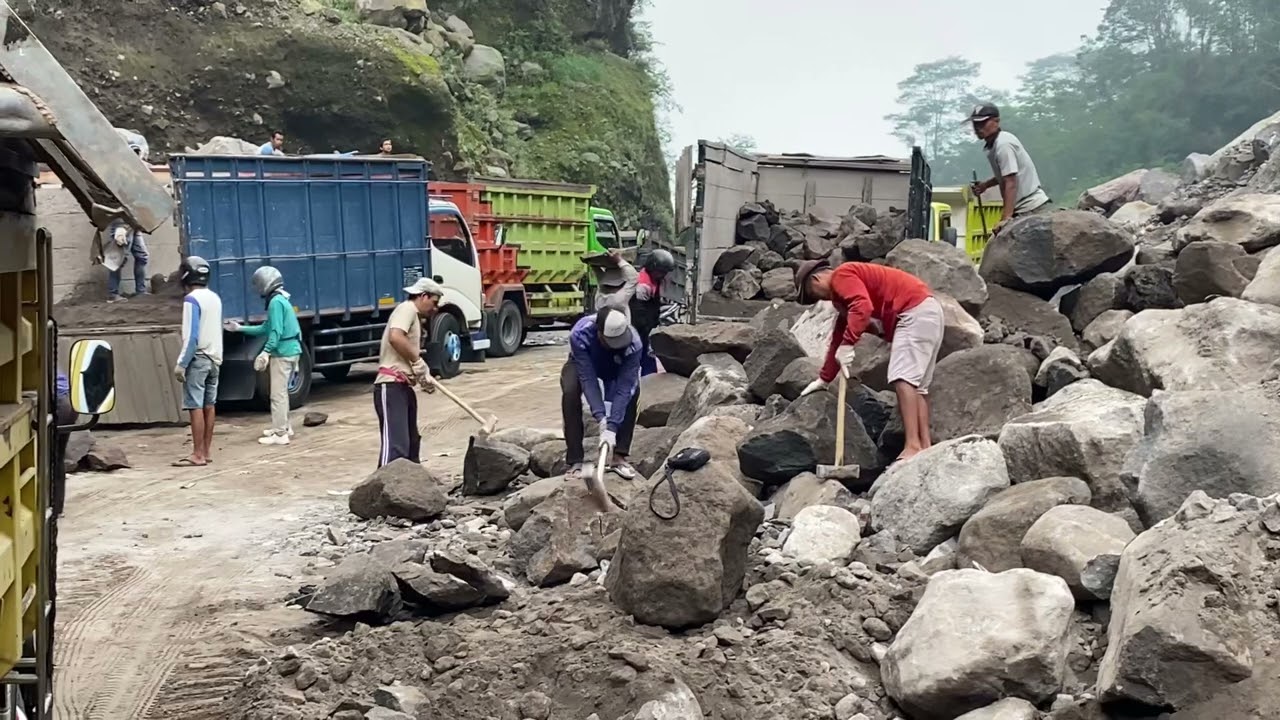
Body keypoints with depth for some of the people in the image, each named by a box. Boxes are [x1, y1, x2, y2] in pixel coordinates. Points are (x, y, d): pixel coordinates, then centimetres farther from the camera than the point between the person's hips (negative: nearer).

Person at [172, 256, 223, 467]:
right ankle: (207, 451, 14)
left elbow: (191, 336, -19)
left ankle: (198, 455, -8)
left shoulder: (192, 299, -14)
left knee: (195, 407, -7)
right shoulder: (215, 298, 10)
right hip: (214, 358, 8)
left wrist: (181, 364, -17)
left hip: (198, 358, -8)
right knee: (208, 405, 11)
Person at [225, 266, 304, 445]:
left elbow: (276, 332, -21)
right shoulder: (281, 300, 17)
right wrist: (241, 328, 25)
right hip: (290, 351, 10)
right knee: (282, 391, 20)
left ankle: (280, 434, -6)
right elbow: (266, 328, 22)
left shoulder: (276, 302, -14)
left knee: (278, 393, -7)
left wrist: (265, 352, -27)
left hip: (282, 353, -10)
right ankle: (283, 426, 29)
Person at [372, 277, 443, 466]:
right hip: (391, 387, -11)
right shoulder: (407, 309, -6)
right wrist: (418, 361, -16)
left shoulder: (415, 317, 24)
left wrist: (424, 377, 3)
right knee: (395, 445, -19)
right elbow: (395, 337, -26)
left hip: (404, 386, 11)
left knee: (411, 443, 19)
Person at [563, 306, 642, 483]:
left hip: (615, 368, 1)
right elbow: (588, 379, -38)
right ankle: (575, 462, -22)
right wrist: (601, 419, -43)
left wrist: (612, 427, -43)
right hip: (582, 364, -1)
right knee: (570, 392, -30)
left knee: (632, 390, -27)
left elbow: (624, 387, -37)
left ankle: (620, 456, -14)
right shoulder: (580, 334, -41)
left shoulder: (633, 343, -38)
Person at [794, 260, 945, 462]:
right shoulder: (842, 296, 26)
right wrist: (824, 379, 31)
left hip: (916, 312, -11)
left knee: (902, 378, -18)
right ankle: (925, 448, 5)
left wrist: (847, 345, -26)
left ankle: (913, 446, -26)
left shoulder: (841, 276, -5)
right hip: (928, 312, 11)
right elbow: (837, 338, 30)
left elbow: (863, 307, -23)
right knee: (916, 384, 9)